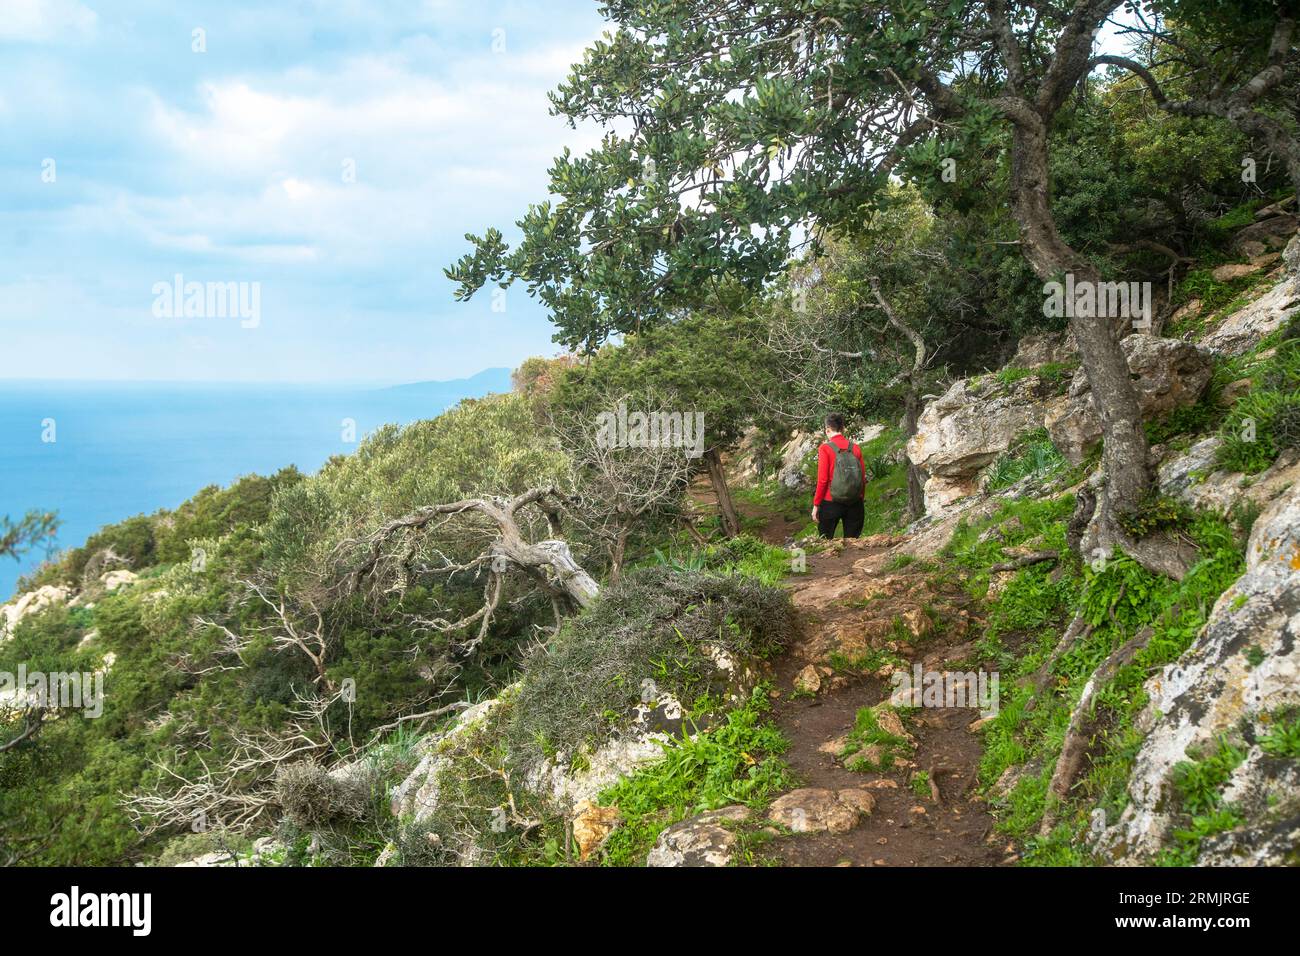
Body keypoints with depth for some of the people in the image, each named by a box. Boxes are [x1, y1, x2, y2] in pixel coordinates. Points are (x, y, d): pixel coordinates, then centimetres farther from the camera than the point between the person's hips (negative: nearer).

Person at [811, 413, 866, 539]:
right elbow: (863, 478, 4)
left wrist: (816, 505, -4)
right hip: (855, 503, 3)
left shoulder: (825, 448, -9)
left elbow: (822, 480, -11)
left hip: (831, 503, -3)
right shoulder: (855, 448, 2)